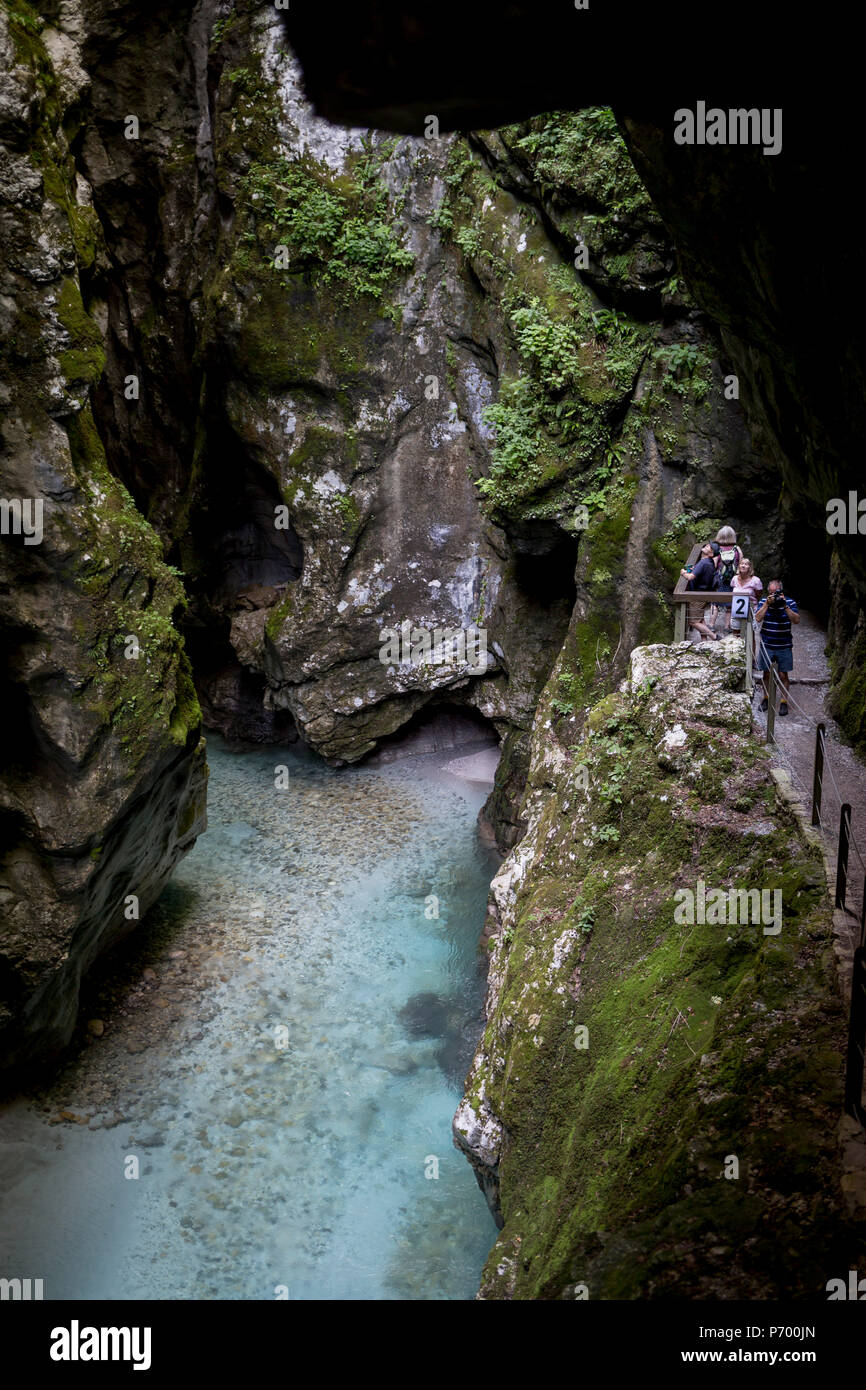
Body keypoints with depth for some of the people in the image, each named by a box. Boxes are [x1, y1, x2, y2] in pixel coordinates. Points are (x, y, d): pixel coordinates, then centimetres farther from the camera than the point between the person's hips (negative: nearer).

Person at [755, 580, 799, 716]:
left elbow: (796, 620, -15)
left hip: (784, 646, -1)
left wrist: (785, 606, -24)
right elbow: (758, 619, -13)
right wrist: (767, 604, -20)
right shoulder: (764, 601, -1)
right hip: (767, 645, 2)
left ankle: (784, 701, 14)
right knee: (767, 673, 11)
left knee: (783, 675, 2)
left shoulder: (789, 602, -5)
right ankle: (766, 698, 27)